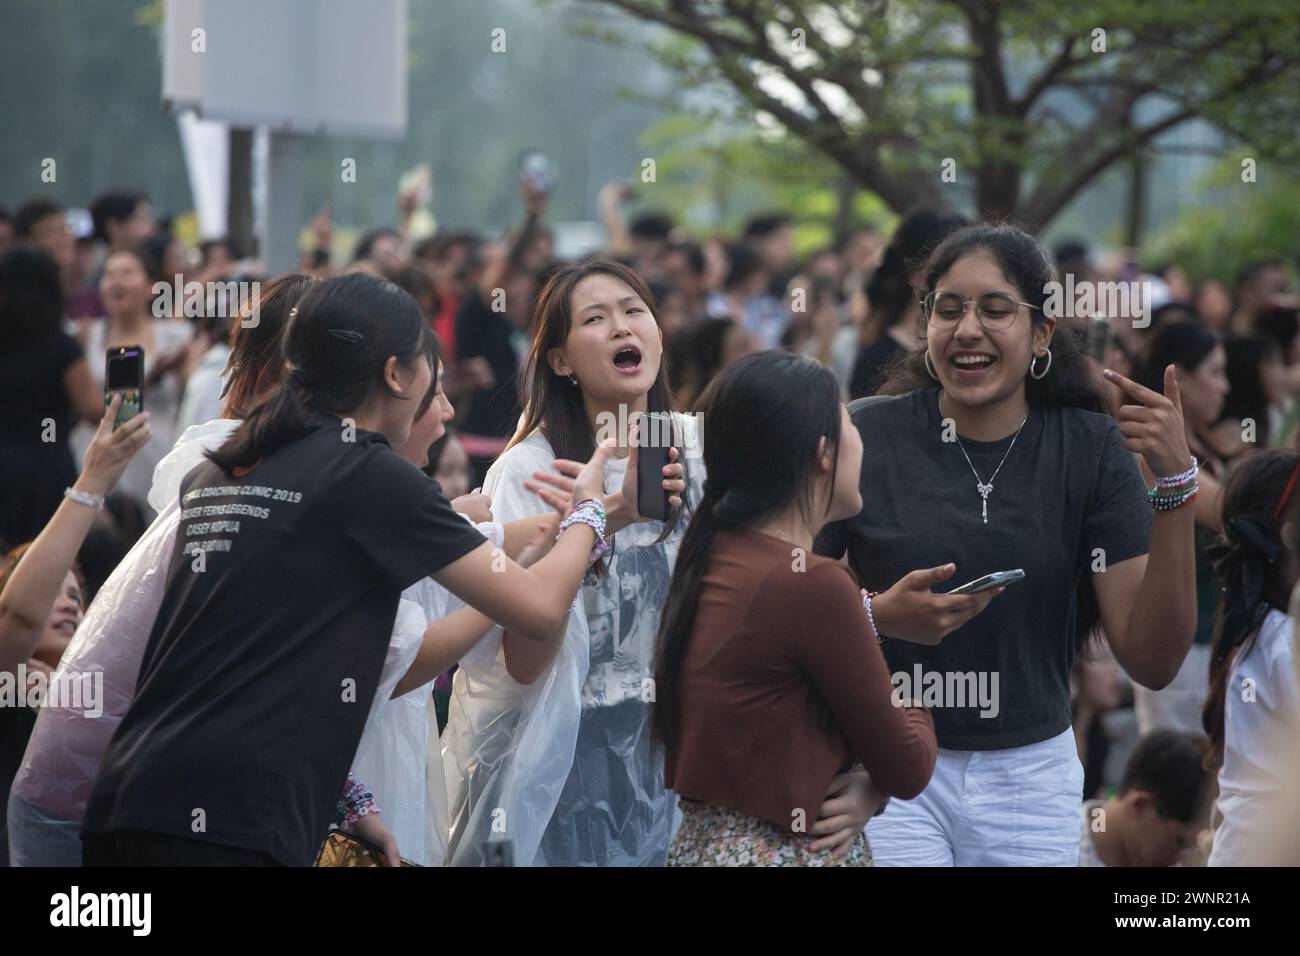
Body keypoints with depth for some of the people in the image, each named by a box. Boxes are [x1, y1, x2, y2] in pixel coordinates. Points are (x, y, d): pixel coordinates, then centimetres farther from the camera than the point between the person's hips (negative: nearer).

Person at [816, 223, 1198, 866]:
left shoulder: (1092, 450, -5)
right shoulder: (864, 438, -9)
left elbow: (1152, 662, -9)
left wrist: (1175, 486, -19)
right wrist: (877, 617, -21)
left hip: (1031, 779, 2)